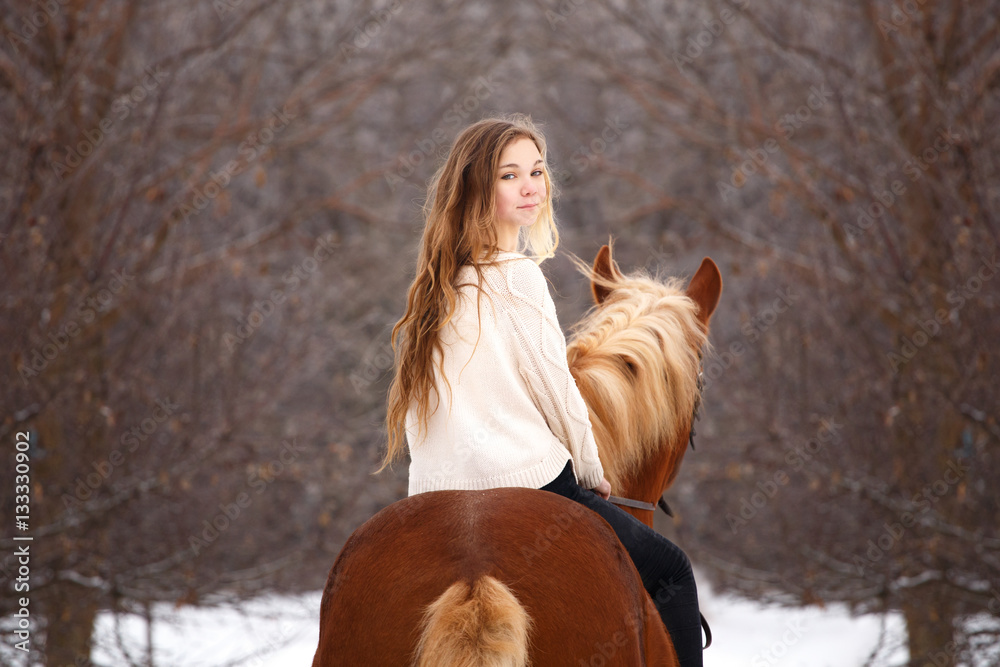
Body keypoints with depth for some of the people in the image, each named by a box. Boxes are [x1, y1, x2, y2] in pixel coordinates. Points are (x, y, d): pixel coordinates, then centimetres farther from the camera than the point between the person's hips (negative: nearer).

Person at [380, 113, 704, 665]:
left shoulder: (440, 280, 13)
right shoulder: (517, 274, -11)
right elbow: (554, 388, -8)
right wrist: (592, 474, 8)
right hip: (527, 481, -8)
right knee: (670, 571, 7)